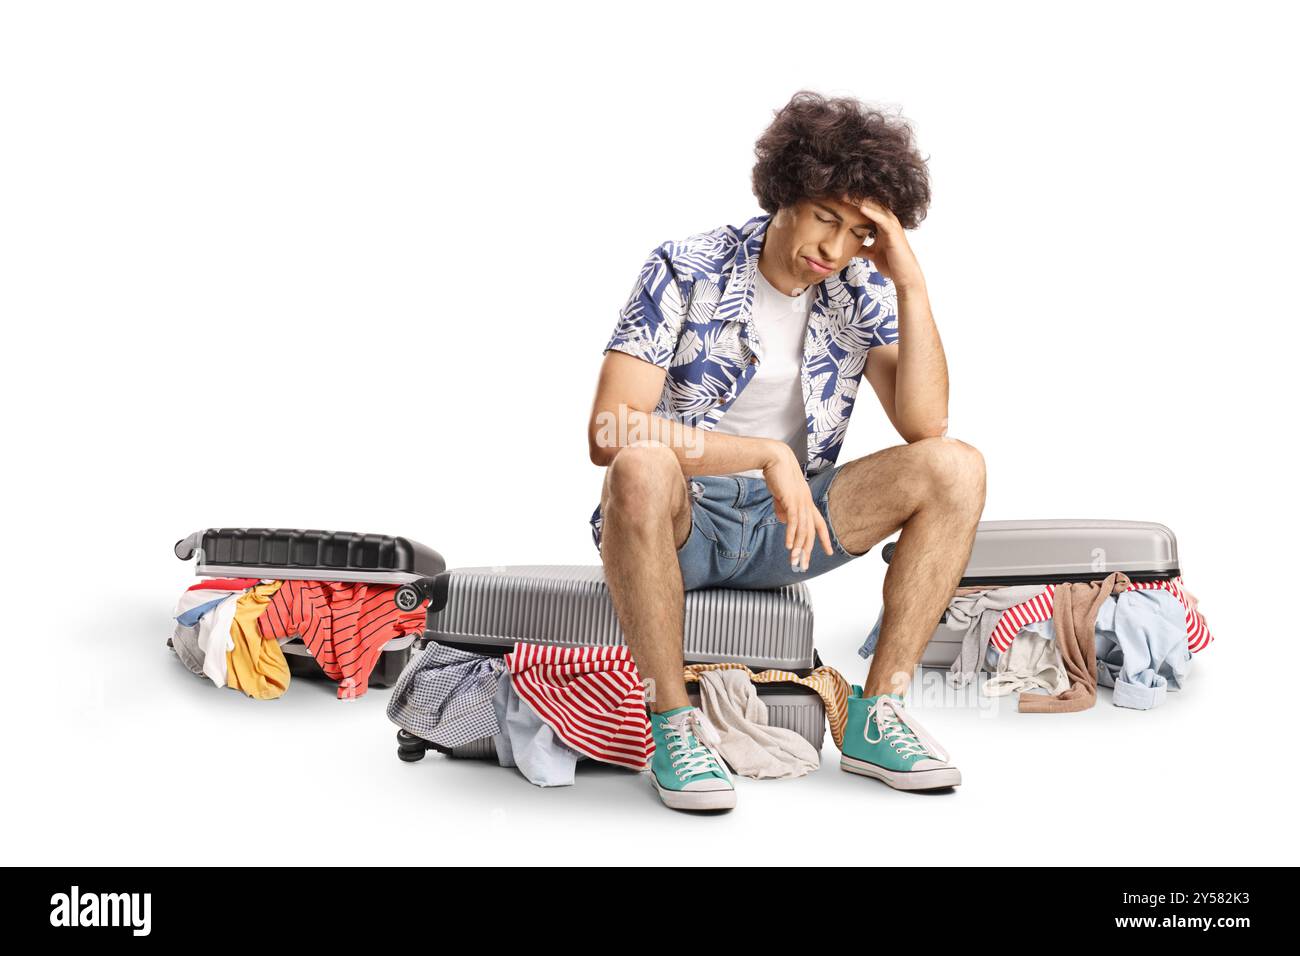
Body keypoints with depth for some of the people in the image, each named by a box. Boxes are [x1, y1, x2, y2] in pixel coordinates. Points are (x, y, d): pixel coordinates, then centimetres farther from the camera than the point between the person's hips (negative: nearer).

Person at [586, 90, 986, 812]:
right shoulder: (684, 272, -13)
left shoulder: (859, 291, 0)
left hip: (785, 526, 4)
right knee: (640, 469, -39)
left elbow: (925, 424, -12)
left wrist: (911, 283, -18)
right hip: (678, 519, -4)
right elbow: (609, 431, -25)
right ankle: (673, 725, -22)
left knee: (956, 467, -14)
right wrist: (769, 455, -33)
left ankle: (875, 717, -12)